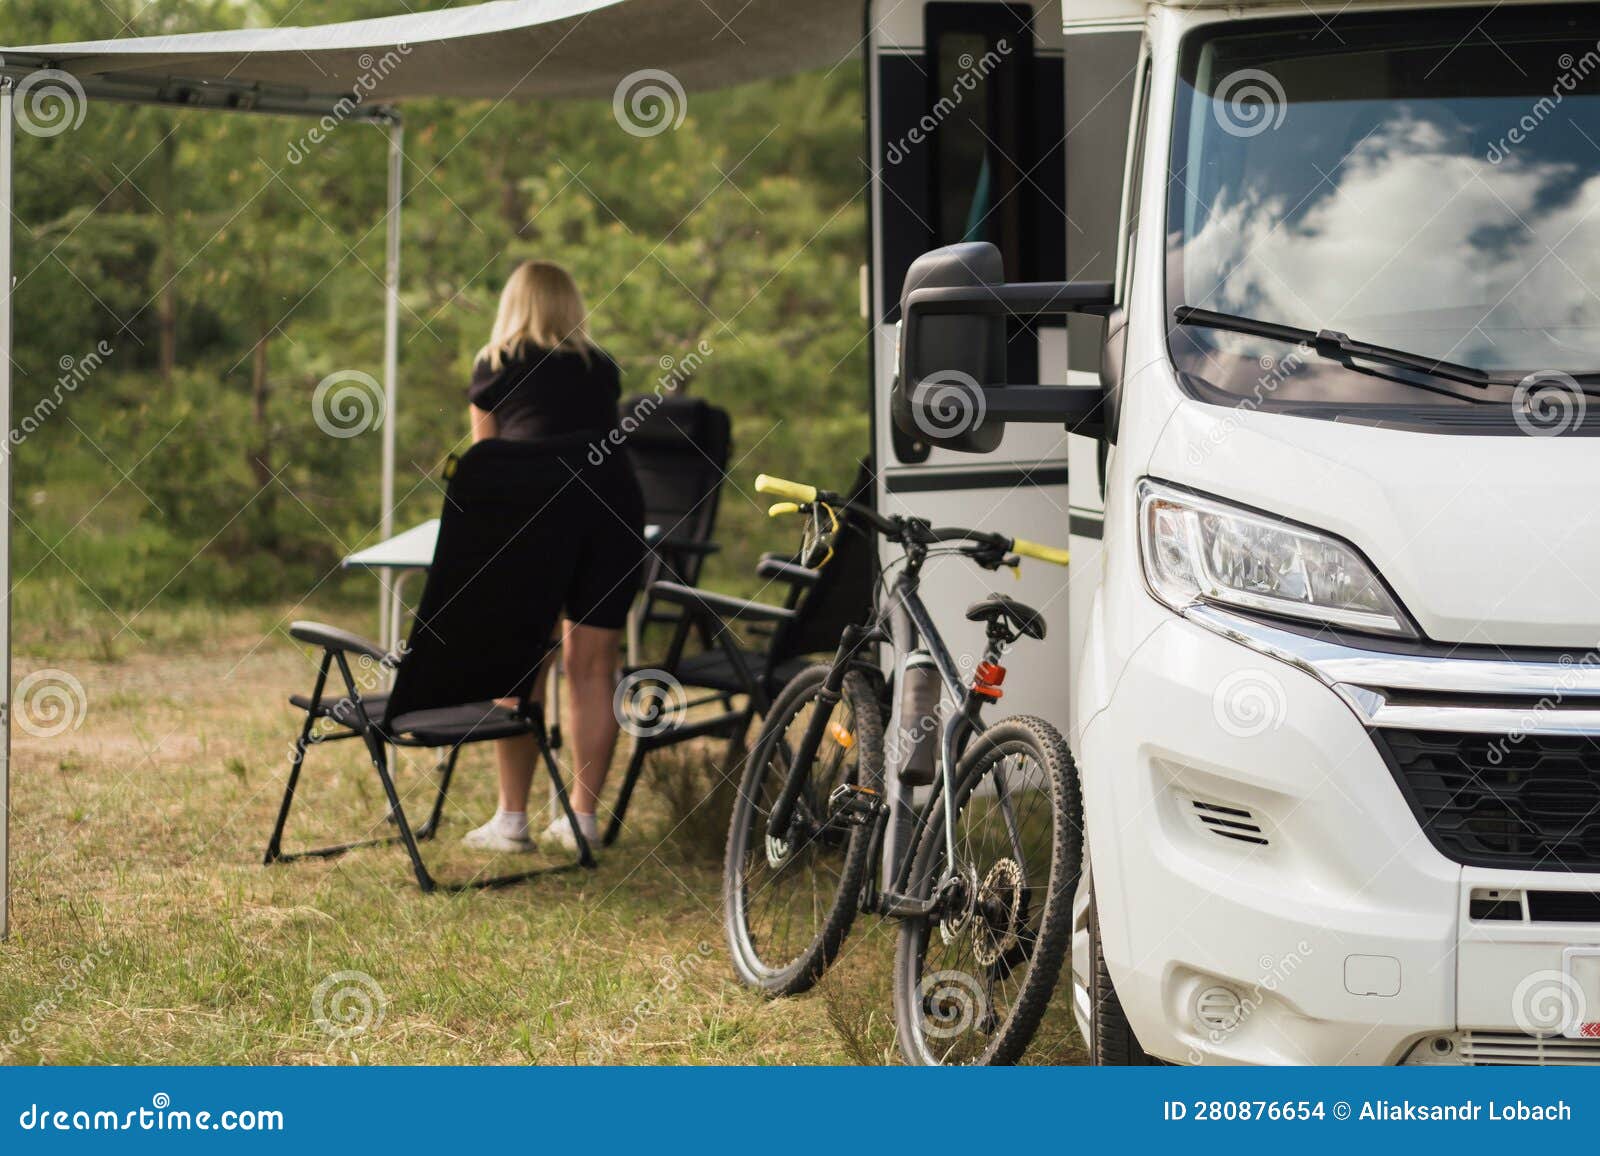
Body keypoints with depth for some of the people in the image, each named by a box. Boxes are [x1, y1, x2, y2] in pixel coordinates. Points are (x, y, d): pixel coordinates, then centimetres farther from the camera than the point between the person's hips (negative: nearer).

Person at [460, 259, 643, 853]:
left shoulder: (497, 365, 16)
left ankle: (512, 818, 0)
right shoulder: (600, 368, 24)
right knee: (593, 666, 6)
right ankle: (582, 815, 7)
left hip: (540, 506, -3)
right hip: (617, 500, 3)